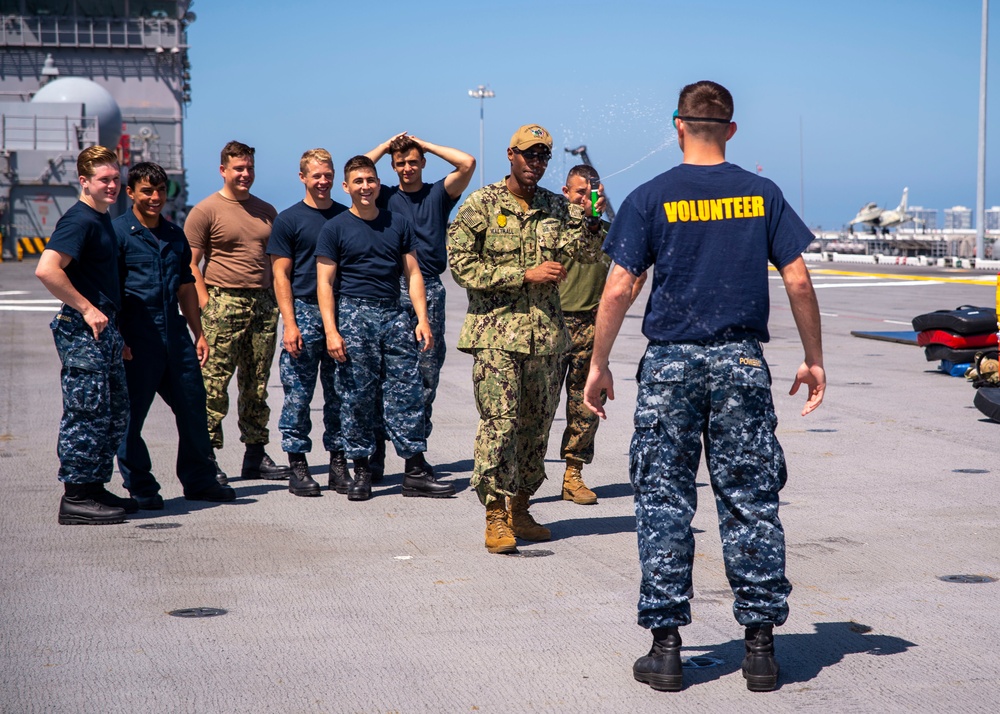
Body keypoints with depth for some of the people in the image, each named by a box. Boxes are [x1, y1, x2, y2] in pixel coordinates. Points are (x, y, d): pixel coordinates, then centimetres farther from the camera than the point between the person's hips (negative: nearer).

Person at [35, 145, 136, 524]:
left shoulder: (101, 220, 16)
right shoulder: (79, 220, -14)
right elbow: (46, 269, -26)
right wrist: (86, 309, -21)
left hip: (103, 328, 10)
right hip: (81, 330, -10)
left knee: (115, 412, 14)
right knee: (87, 412, -7)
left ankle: (95, 488, 22)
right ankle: (75, 499, -2)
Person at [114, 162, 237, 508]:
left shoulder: (175, 235, 16)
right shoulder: (118, 231, -3)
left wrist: (198, 333, 19)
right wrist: (116, 340, -13)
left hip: (176, 334, 6)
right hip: (137, 337, -6)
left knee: (193, 407, 9)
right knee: (131, 414, 0)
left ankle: (199, 480, 21)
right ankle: (141, 488, 11)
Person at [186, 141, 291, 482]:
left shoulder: (266, 211, 17)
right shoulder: (206, 211, 0)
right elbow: (191, 264, -4)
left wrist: (277, 301, 13)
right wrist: (206, 306, -11)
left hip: (264, 303, 5)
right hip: (224, 303, -5)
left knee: (257, 385, 9)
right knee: (214, 383, -8)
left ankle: (256, 456, 15)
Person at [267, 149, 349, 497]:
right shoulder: (288, 220, 1)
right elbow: (281, 275, -2)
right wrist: (290, 323, -11)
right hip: (304, 312, -3)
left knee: (340, 394, 6)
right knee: (298, 395, -2)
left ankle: (338, 464, 12)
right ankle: (297, 466, 3)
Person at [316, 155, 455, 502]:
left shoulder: (399, 224, 12)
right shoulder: (335, 229, 3)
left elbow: (412, 274, 12)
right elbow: (325, 282, -1)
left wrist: (422, 319, 2)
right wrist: (331, 330, -10)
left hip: (394, 316, 3)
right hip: (354, 315, -2)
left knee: (406, 393, -1)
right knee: (357, 396, -1)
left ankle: (416, 472, 2)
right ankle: (361, 470, 9)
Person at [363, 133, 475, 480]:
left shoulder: (438, 194, 12)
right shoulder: (384, 197, 11)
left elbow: (468, 163, -1)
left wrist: (426, 145, 6)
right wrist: (387, 145, 6)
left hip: (430, 291, 1)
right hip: (391, 292, -1)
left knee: (426, 376, 2)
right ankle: (374, 456, -2)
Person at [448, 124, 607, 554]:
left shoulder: (557, 208, 11)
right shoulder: (481, 204, -1)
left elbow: (589, 251, 4)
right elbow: (461, 263, -7)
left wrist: (593, 217, -17)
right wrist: (525, 274, -12)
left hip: (546, 334, 5)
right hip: (496, 333, -5)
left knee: (536, 426, 10)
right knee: (499, 424, -10)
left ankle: (519, 509, 22)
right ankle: (495, 517, -3)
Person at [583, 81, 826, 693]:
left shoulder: (651, 198, -2)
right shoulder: (763, 195, 4)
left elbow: (619, 289, -5)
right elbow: (799, 281, 1)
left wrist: (598, 365, 4)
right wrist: (815, 361, 10)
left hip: (671, 364, -1)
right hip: (742, 365, 2)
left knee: (664, 503, 5)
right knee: (751, 502, 8)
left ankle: (666, 647, 6)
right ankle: (760, 645, 10)